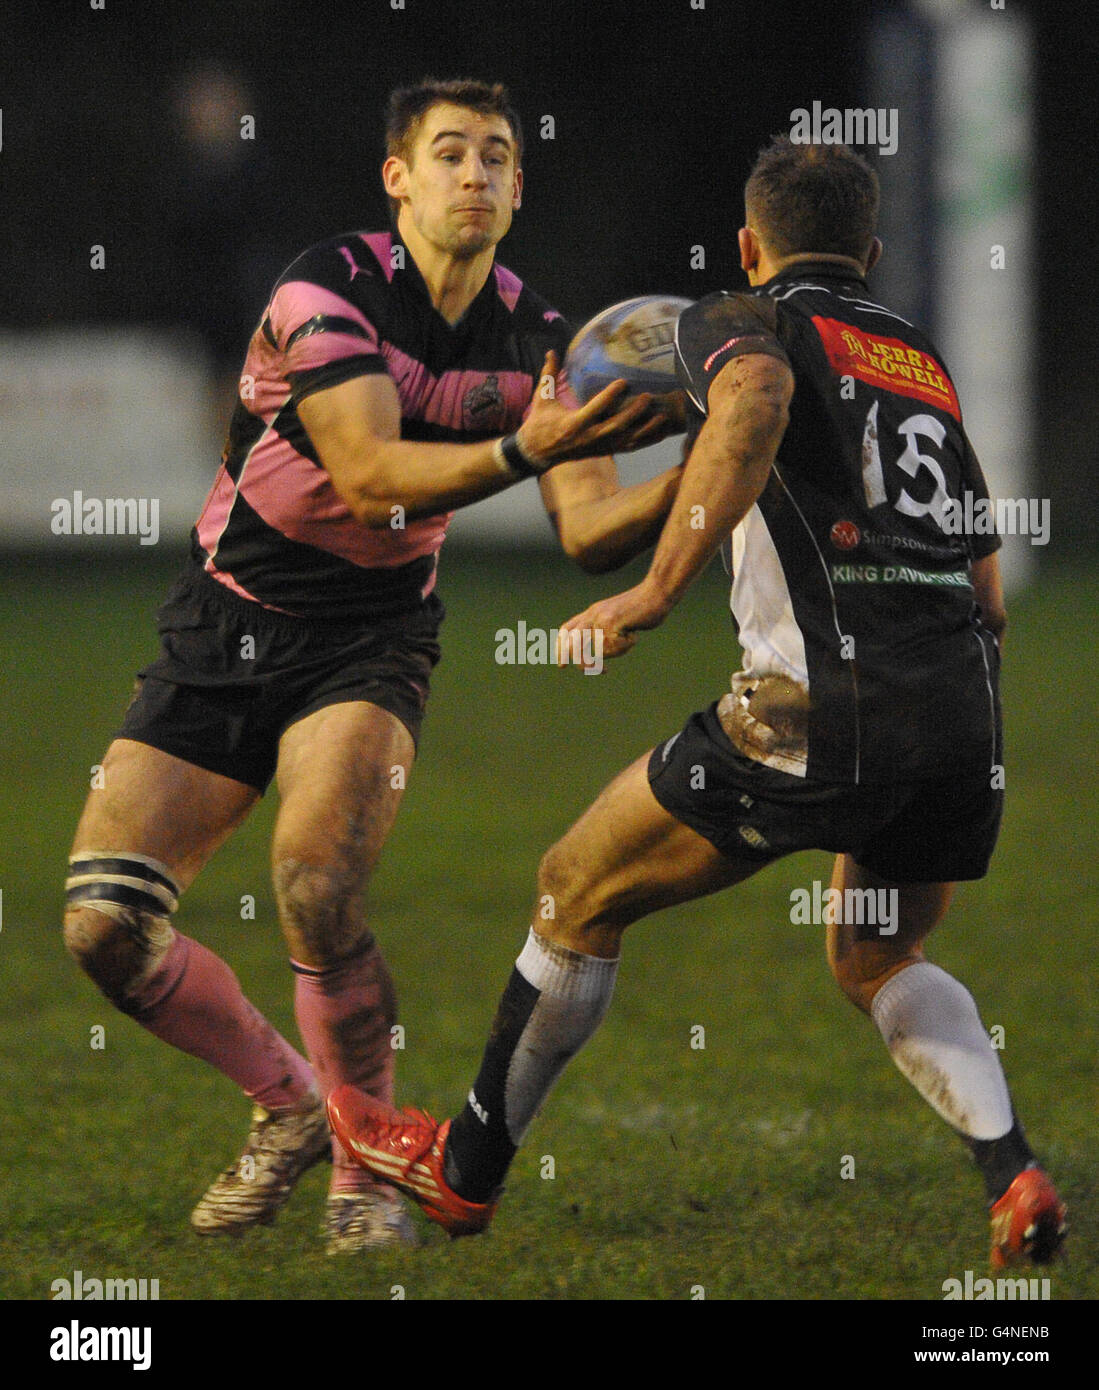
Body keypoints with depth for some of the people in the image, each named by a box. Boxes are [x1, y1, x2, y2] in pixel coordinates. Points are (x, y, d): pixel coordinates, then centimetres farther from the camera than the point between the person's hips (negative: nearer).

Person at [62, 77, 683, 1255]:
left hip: (371, 638, 0)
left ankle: (366, 1170, -7)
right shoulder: (326, 290, -17)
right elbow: (370, 475, -28)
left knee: (315, 884, -27)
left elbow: (590, 532, -8)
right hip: (225, 625, 0)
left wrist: (695, 471, -27)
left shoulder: (535, 340, -3)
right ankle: (289, 1104, 16)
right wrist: (523, 450, -41)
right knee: (105, 924, -10)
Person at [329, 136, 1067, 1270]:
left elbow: (756, 400, -22)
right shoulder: (924, 360, 25)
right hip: (965, 707, 6)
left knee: (581, 889, 13)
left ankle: (467, 1168, 25)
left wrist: (660, 587, -23)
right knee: (875, 960, 27)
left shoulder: (737, 321, 6)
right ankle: (1013, 1175, 3)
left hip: (822, 706, -6)